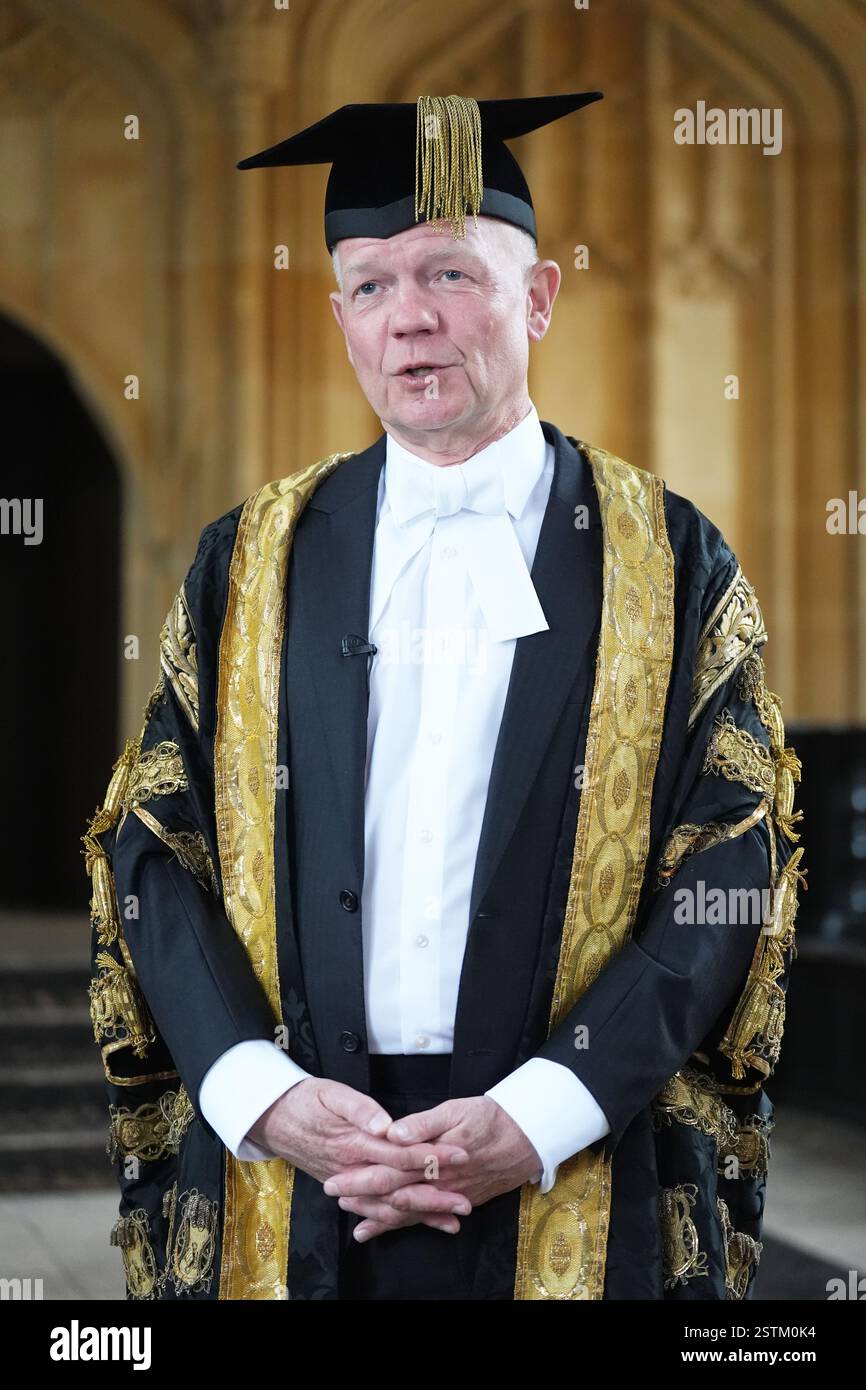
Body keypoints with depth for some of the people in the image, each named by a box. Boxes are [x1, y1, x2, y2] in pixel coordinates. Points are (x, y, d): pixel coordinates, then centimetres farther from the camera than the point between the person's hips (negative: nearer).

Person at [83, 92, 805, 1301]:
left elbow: (730, 878, -5)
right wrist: (262, 1095, -13)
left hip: (578, 1192, -1)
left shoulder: (670, 565, 1)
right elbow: (156, 849, 3)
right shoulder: (250, 565, 6)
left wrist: (535, 1121, -16)